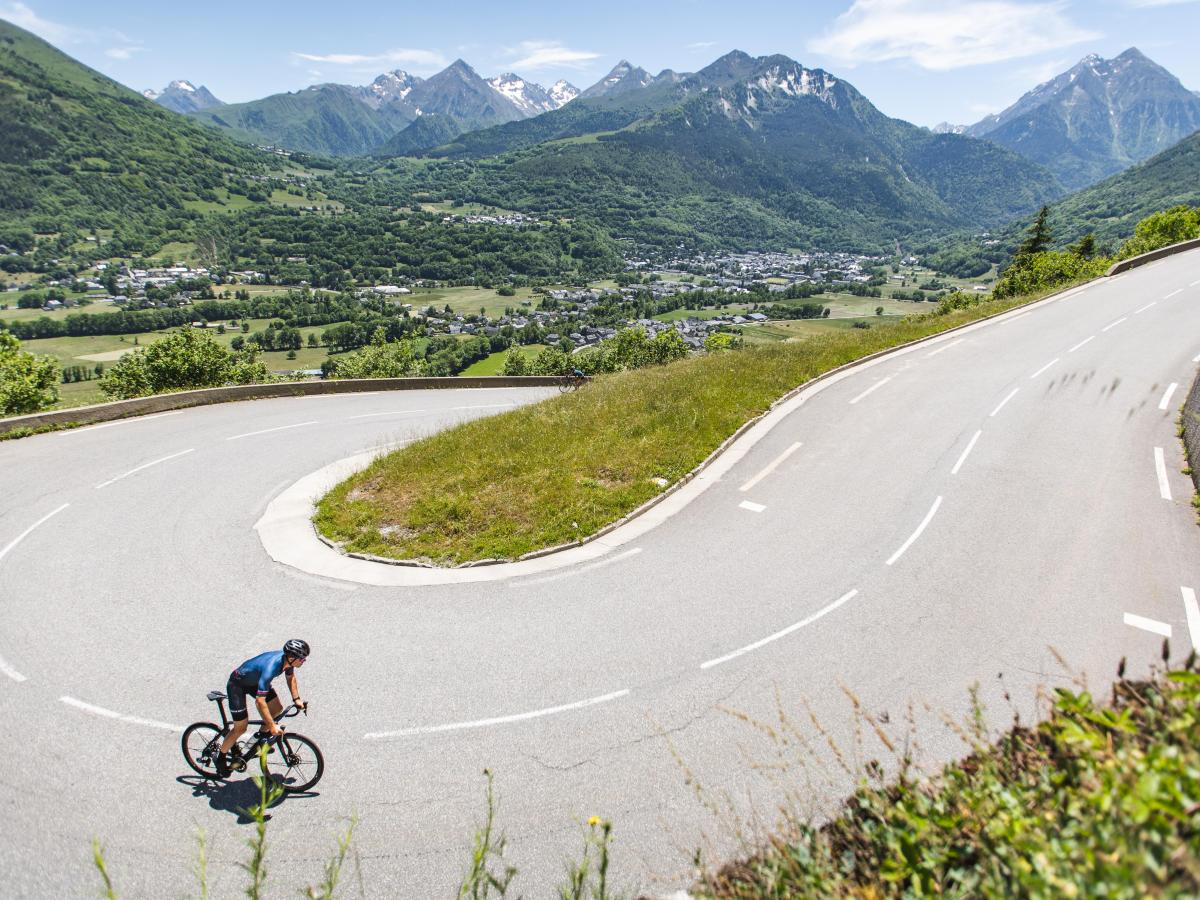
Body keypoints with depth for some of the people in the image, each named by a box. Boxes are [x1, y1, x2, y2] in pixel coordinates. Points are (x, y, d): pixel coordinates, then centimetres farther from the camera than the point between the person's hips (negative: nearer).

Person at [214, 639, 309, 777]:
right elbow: (260, 701, -39)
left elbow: (290, 677, 6)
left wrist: (296, 699, -2)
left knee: (277, 709, 3)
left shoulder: (287, 660, -18)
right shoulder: (270, 668, -41)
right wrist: (273, 726, -35)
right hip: (237, 684, -8)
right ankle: (221, 758, 18)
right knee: (241, 728, -3)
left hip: (255, 680, 8)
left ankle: (262, 735, 27)